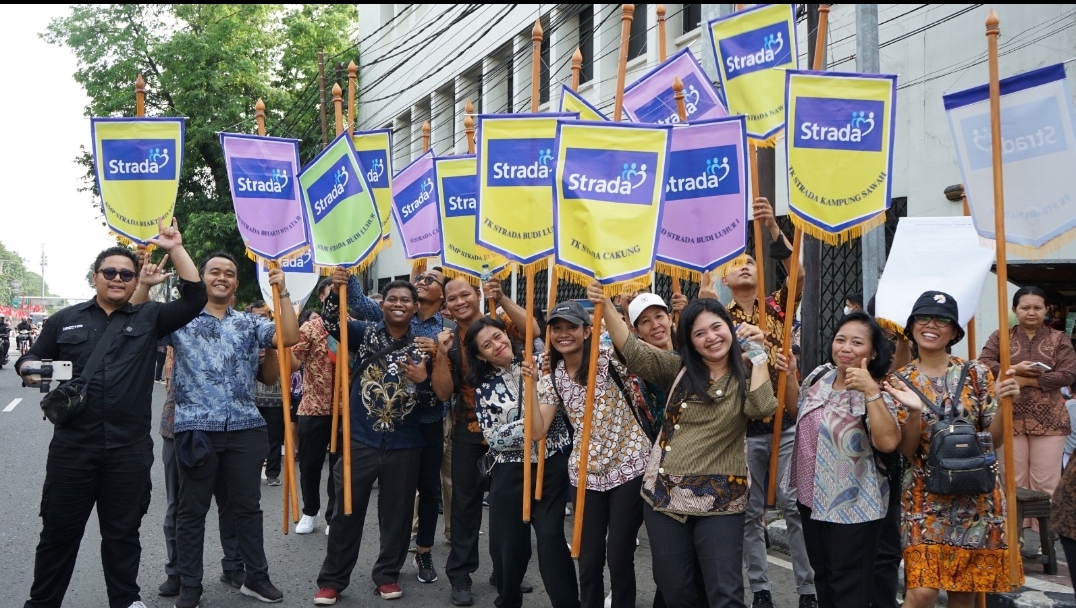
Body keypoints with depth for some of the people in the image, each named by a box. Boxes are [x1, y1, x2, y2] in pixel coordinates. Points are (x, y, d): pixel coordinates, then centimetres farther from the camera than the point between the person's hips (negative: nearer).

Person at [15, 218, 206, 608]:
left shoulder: (149, 318, 6)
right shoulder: (65, 320, 9)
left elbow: (194, 298, -3)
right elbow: (29, 361, 14)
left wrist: (175, 249, -7)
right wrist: (31, 371, -10)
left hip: (129, 450, 0)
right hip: (72, 447, 0)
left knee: (123, 533, 11)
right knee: (58, 531, 8)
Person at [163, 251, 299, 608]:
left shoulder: (250, 324, 10)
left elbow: (290, 338, -3)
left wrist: (282, 292, -6)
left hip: (245, 428, 2)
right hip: (195, 428, -2)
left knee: (248, 506, 12)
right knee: (191, 510, 6)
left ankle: (256, 577, 24)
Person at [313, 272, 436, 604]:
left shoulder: (422, 348, 3)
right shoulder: (365, 333, 2)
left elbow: (432, 401, 3)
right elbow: (331, 322, -13)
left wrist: (423, 380, -16)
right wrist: (336, 291, -28)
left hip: (404, 446, 1)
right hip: (360, 441, -1)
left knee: (396, 513, 10)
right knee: (346, 512, 6)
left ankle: (387, 574, 27)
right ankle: (332, 579, 18)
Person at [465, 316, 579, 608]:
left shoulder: (538, 363, 2)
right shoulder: (484, 386, 4)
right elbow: (493, 436, -5)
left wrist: (537, 381, -13)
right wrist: (527, 424, -15)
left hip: (552, 464, -1)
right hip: (509, 473, 2)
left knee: (551, 538, -10)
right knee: (507, 543, 8)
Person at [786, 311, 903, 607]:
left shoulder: (878, 394, -18)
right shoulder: (820, 376, 1)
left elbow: (888, 442, -35)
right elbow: (799, 414, 20)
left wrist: (871, 391, -38)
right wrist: (789, 376, 6)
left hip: (853, 507, -7)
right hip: (811, 497, 7)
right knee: (822, 576, 22)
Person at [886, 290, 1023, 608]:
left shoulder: (976, 373, 0)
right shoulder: (900, 380, 0)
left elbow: (993, 440, 0)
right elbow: (905, 449, -5)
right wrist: (915, 412, -22)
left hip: (976, 495, 1)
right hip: (925, 495, -1)